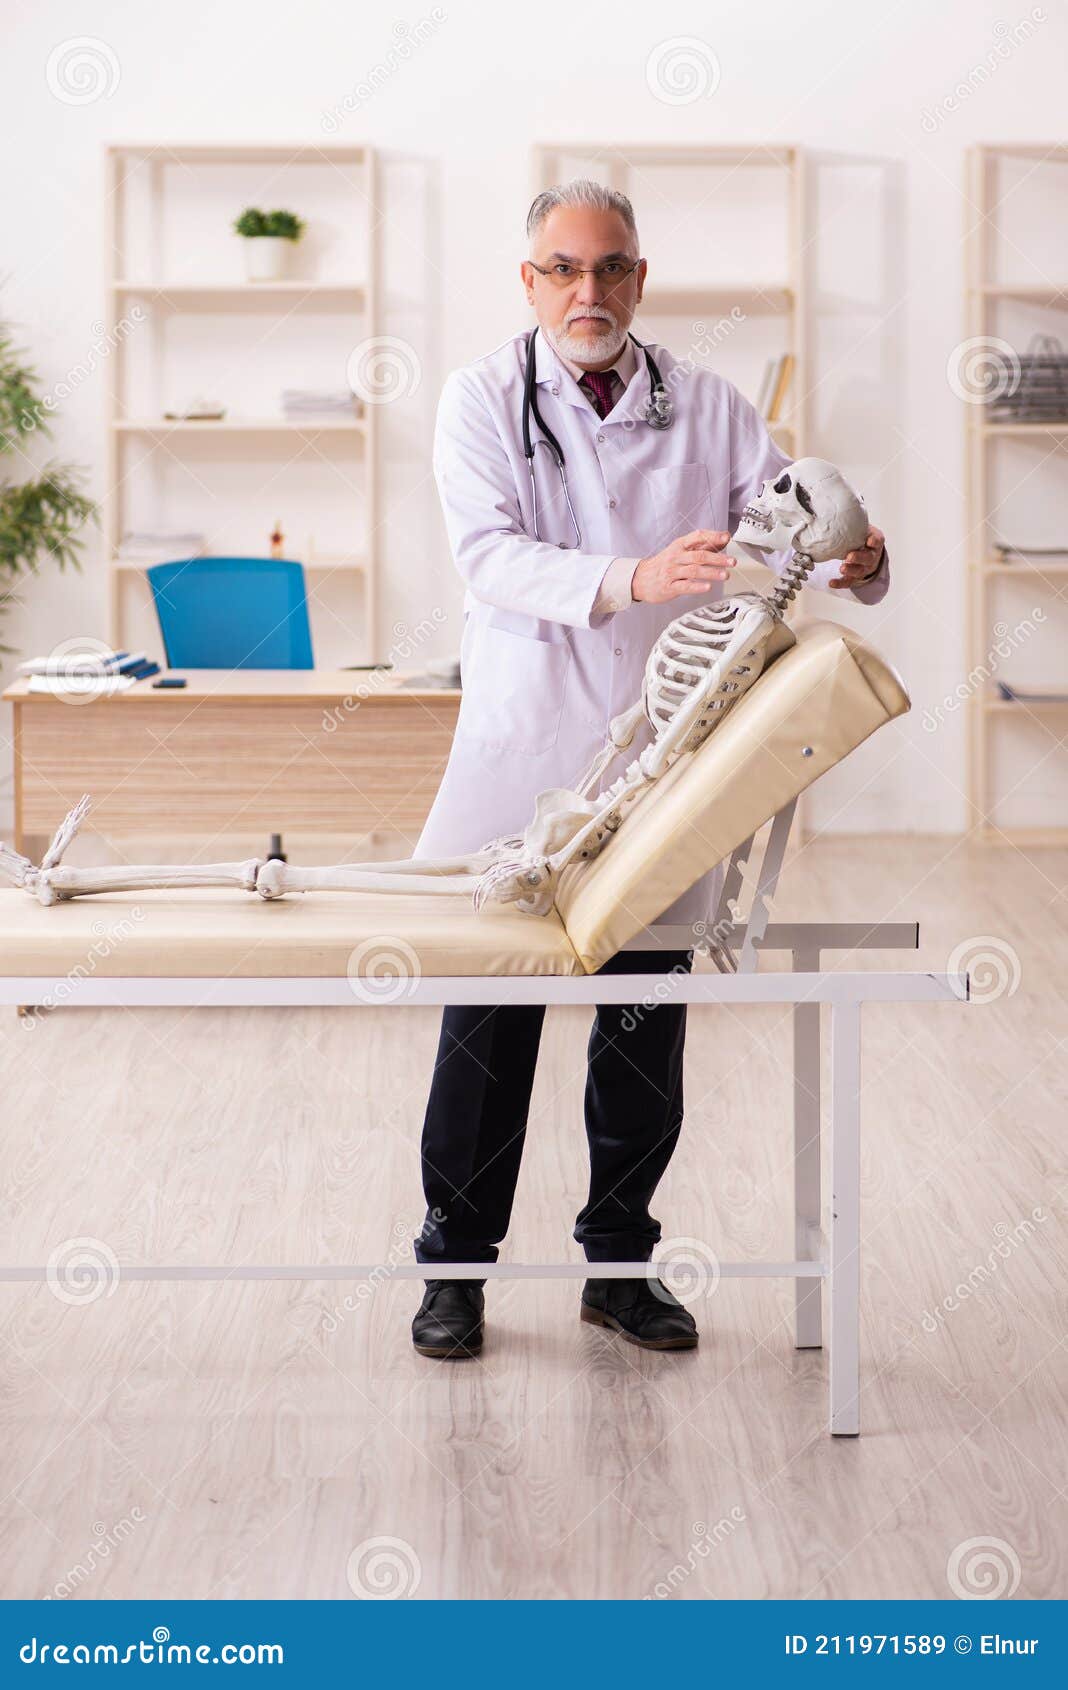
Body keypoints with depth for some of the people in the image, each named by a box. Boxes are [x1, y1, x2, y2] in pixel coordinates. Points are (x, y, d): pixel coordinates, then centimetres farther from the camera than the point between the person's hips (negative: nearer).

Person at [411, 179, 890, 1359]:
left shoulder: (705, 406, 5)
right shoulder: (482, 398, -2)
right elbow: (491, 554, -16)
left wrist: (853, 561, -27)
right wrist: (632, 580, -33)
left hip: (659, 759, 2)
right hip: (523, 751, -2)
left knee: (646, 1029, 9)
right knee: (490, 1018, 2)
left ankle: (620, 1260, 24)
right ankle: (456, 1265, 16)